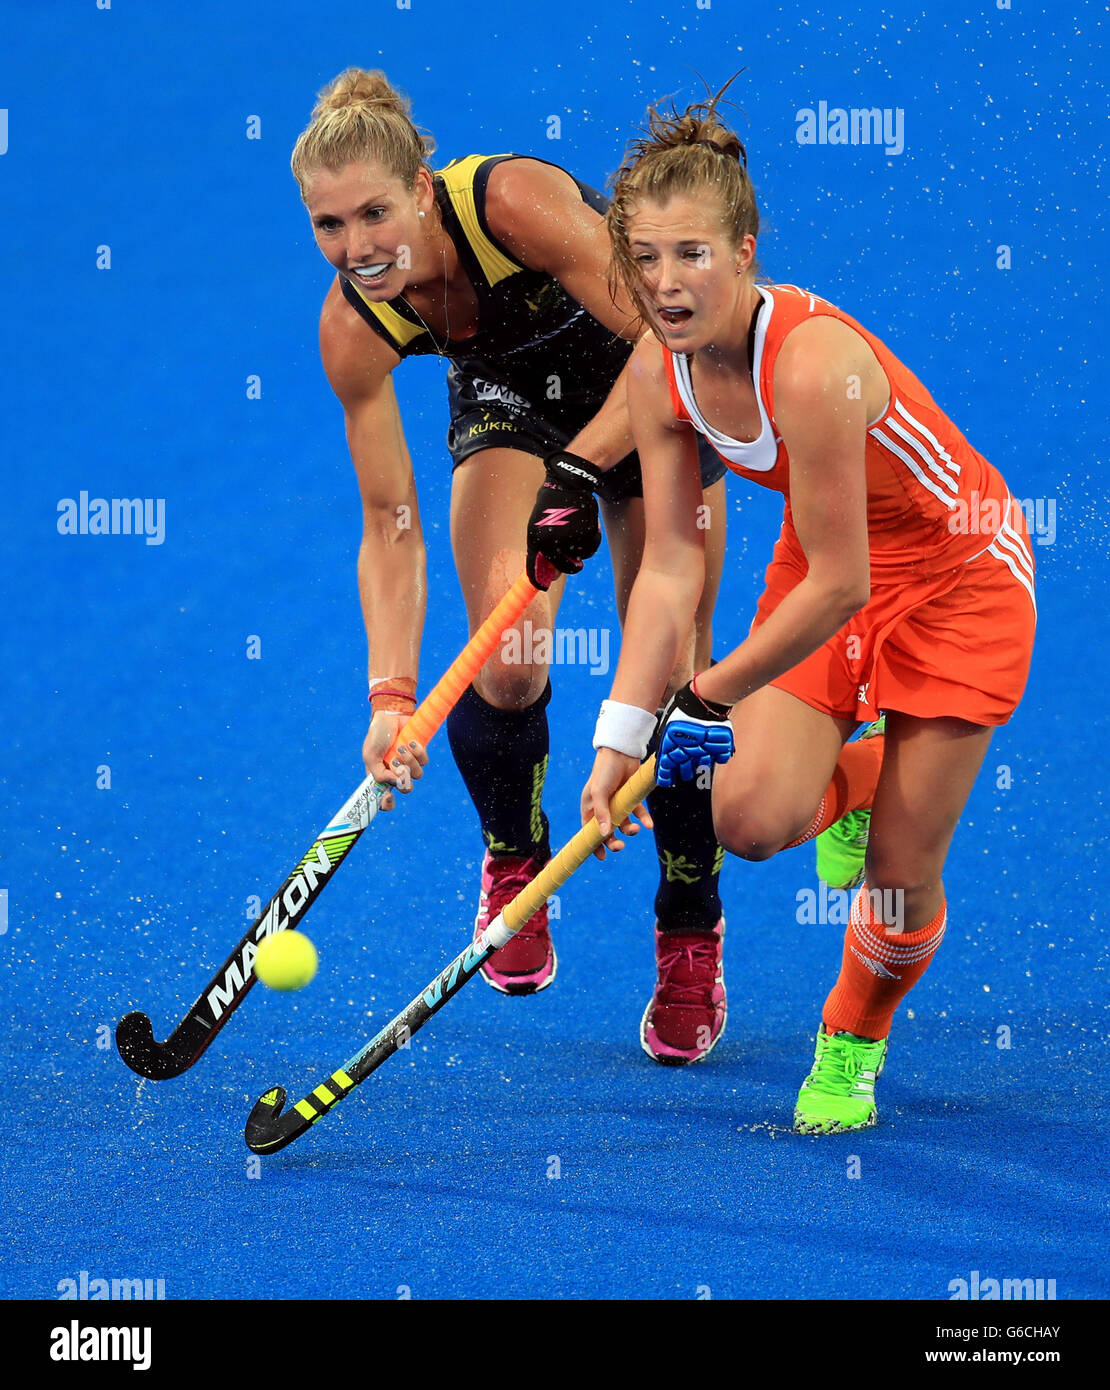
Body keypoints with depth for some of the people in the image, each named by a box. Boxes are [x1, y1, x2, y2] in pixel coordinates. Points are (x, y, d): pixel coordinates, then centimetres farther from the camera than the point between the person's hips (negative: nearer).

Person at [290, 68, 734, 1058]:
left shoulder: (516, 200, -37)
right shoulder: (353, 327, -24)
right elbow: (391, 522, -20)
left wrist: (578, 470, -41)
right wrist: (392, 692, -29)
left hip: (651, 397, -2)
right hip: (508, 403, 2)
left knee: (669, 671, -7)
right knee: (505, 660, -17)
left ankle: (691, 940, 11)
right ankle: (514, 863, 13)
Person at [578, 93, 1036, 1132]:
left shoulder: (813, 363, -36)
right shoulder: (658, 372, -14)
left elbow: (841, 584, -31)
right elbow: (670, 571, -9)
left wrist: (713, 698, -19)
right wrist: (619, 741, -17)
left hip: (956, 570, -6)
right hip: (824, 563, 6)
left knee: (902, 877, -3)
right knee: (749, 818, -14)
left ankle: (853, 1041, 29)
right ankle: (855, 778, 22)